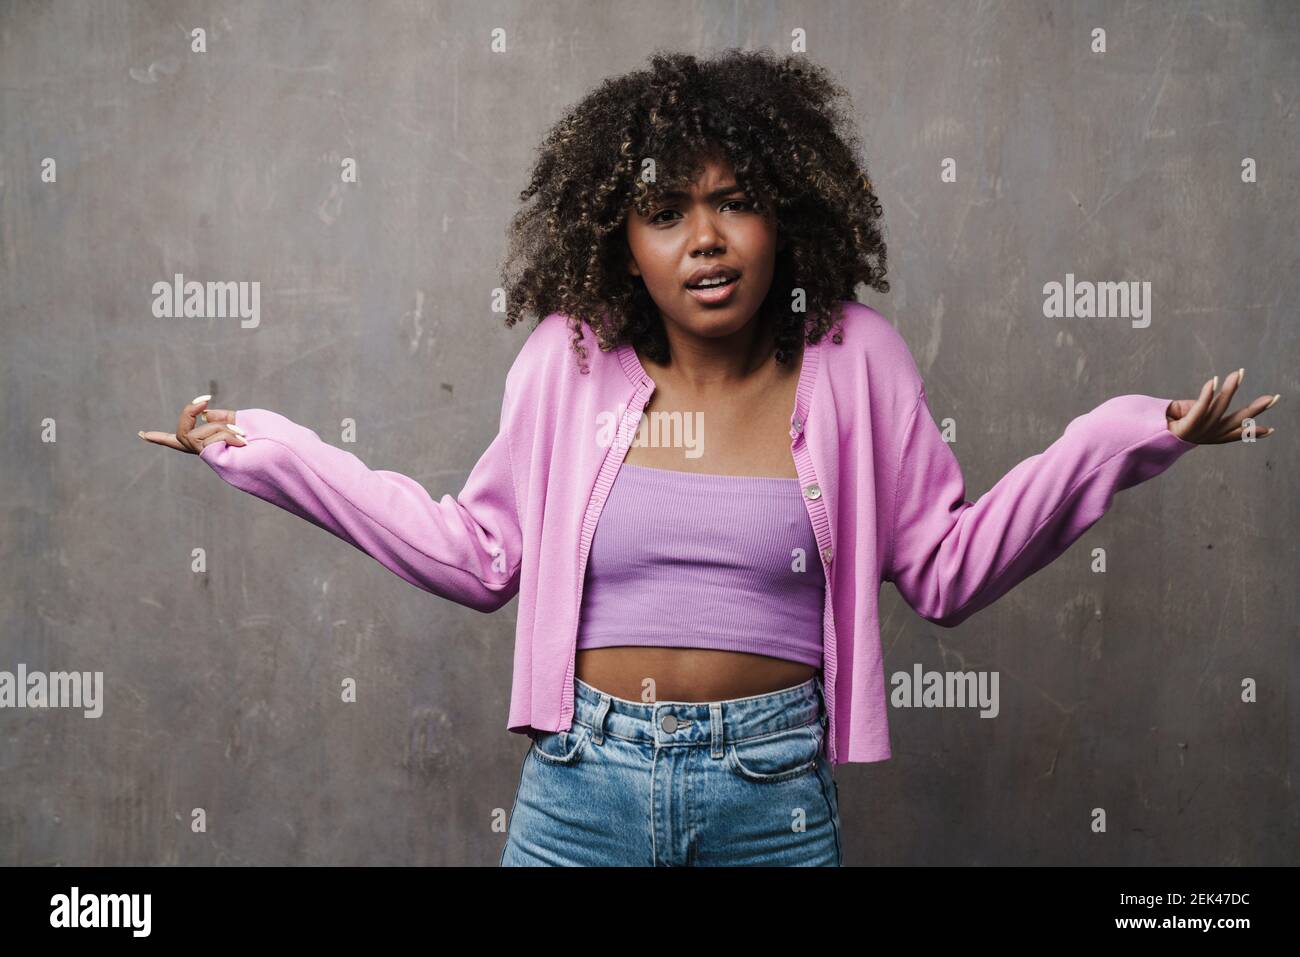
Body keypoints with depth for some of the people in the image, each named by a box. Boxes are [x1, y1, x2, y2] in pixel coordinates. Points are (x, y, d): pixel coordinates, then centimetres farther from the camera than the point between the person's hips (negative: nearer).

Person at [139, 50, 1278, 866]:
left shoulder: (853, 361, -3)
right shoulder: (569, 362, -2)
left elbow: (947, 564, 0)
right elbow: (482, 551, 5)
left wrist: (1125, 438, -7)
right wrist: (275, 452, 4)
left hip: (774, 795, 0)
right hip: (580, 781, 1)